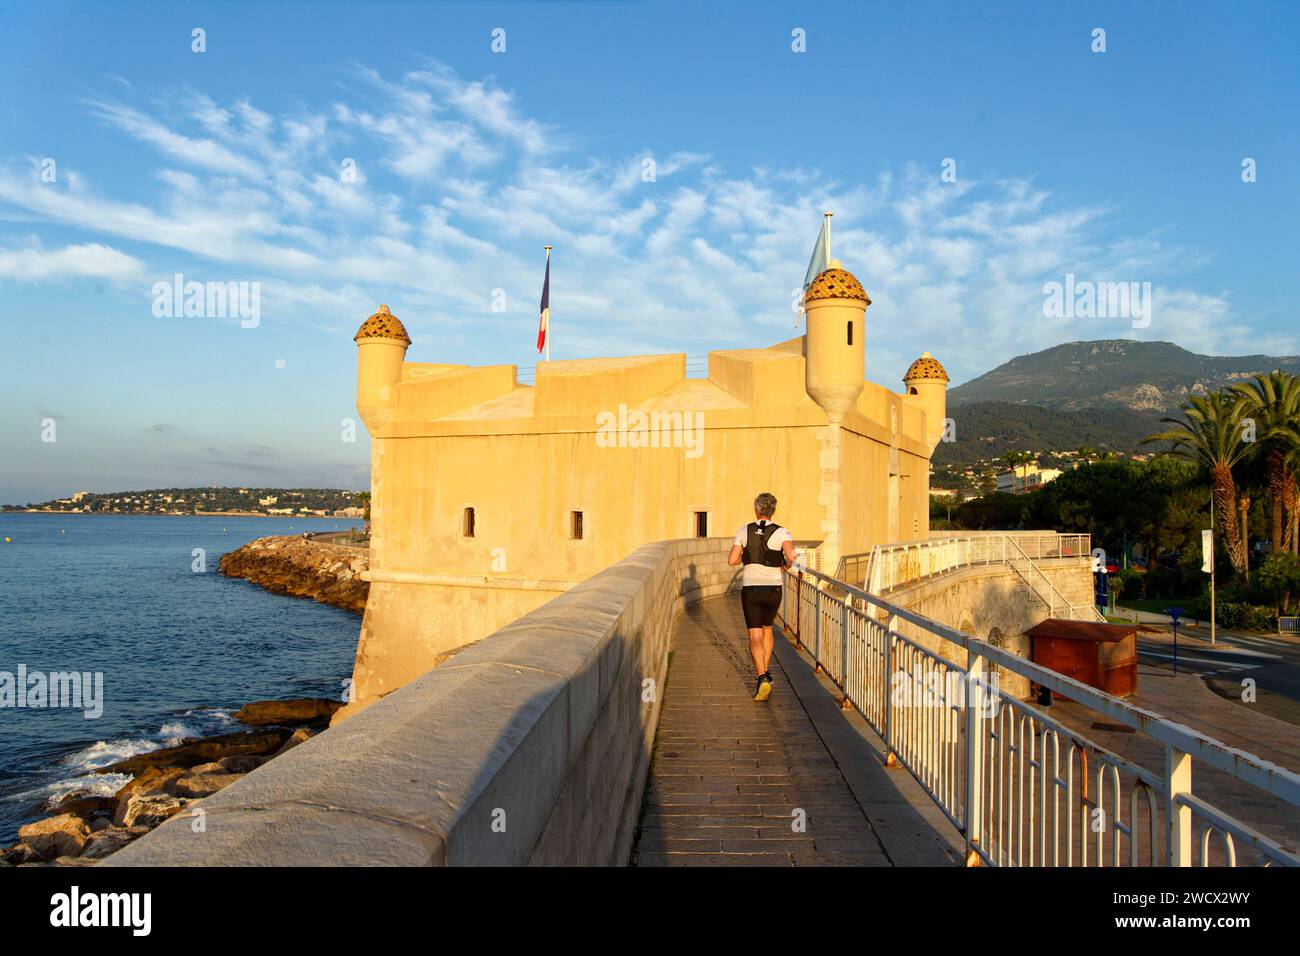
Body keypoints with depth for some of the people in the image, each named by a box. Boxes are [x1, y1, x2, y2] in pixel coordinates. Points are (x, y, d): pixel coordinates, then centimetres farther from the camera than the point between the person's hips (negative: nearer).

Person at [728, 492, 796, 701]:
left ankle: (763, 678, -19)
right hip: (773, 590, 1)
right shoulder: (781, 533, -6)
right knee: (767, 629, 25)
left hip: (750, 589, -1)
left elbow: (732, 560, -3)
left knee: (755, 636, -2)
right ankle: (766, 672, 24)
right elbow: (791, 555, -24)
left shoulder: (744, 531, -1)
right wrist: (786, 565, -1)